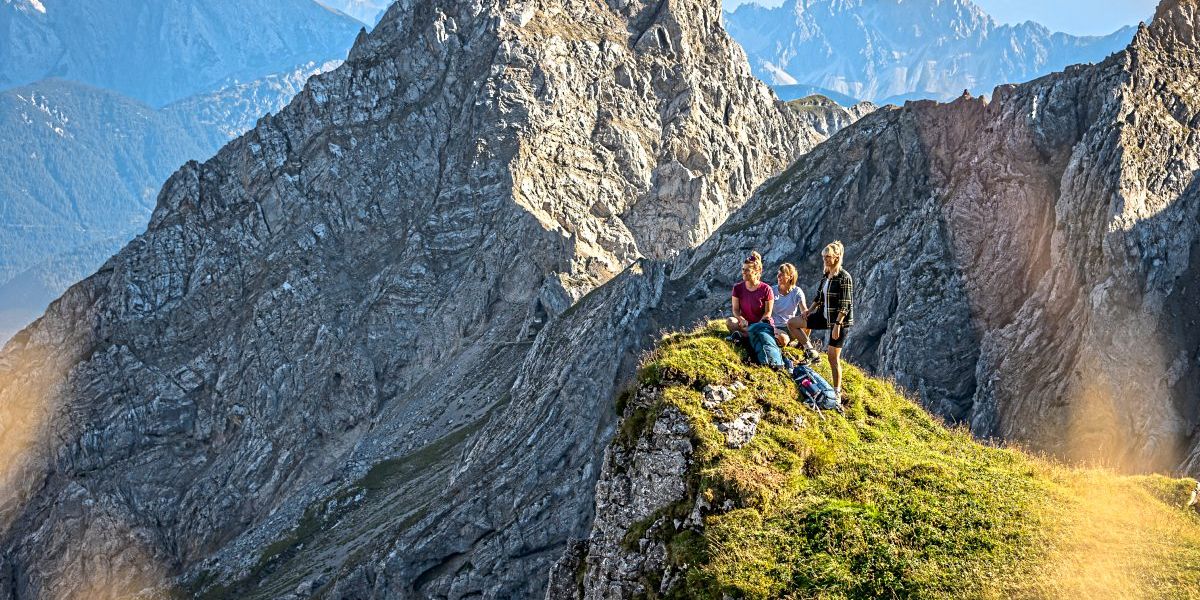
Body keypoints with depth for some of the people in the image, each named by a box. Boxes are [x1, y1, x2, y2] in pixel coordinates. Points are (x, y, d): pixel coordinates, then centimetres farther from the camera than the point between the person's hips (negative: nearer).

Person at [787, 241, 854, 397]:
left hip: (840, 321, -8)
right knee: (792, 323, 1)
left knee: (833, 357, -5)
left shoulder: (844, 278, -16)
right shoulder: (826, 276, 8)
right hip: (825, 316, 8)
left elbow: (845, 305, -19)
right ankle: (811, 352, 6)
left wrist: (837, 325, -24)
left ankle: (837, 391, 6)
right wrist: (809, 310, 3)